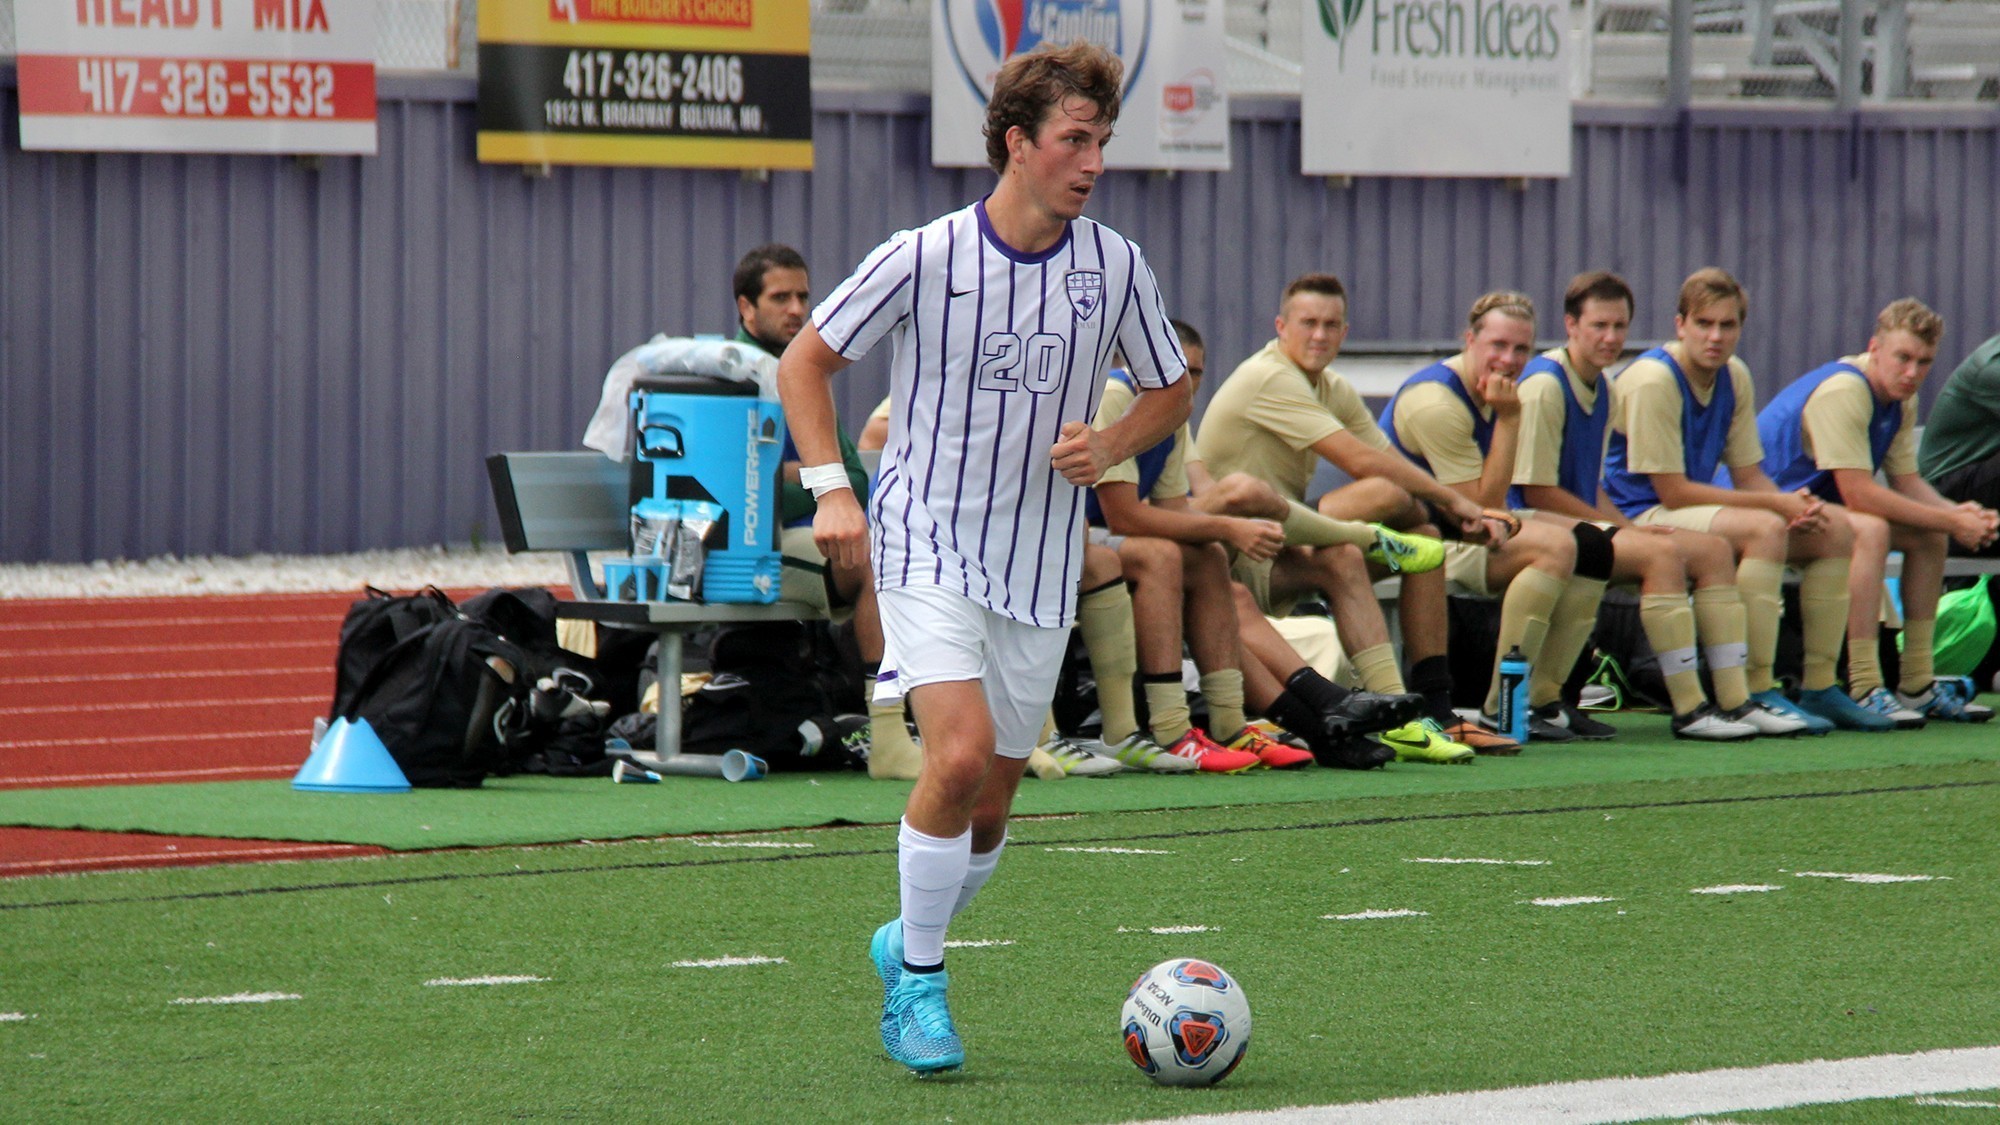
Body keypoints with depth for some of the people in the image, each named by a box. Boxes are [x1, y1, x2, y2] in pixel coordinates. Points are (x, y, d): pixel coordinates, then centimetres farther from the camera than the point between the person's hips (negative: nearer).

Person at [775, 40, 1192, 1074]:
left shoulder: (1116, 269, -1)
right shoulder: (923, 259, -11)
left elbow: (1169, 392, 14)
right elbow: (804, 361, 1)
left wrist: (1108, 449, -6)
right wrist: (831, 486, -10)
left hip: (1040, 564, 4)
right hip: (928, 543, -4)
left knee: (988, 808, 8)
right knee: (961, 755, -22)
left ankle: (908, 943, 36)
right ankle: (918, 981, -5)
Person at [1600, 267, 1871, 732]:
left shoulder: (1735, 377, 6)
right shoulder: (1653, 380, -20)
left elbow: (1749, 476, 9)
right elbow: (1672, 492, -20)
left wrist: (1797, 507, -15)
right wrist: (1777, 503, -20)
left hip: (1699, 505, 9)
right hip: (1641, 516, -9)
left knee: (1834, 529, 0)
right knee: (1764, 529, -32)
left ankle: (1819, 687, 2)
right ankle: (1757, 692, -32)